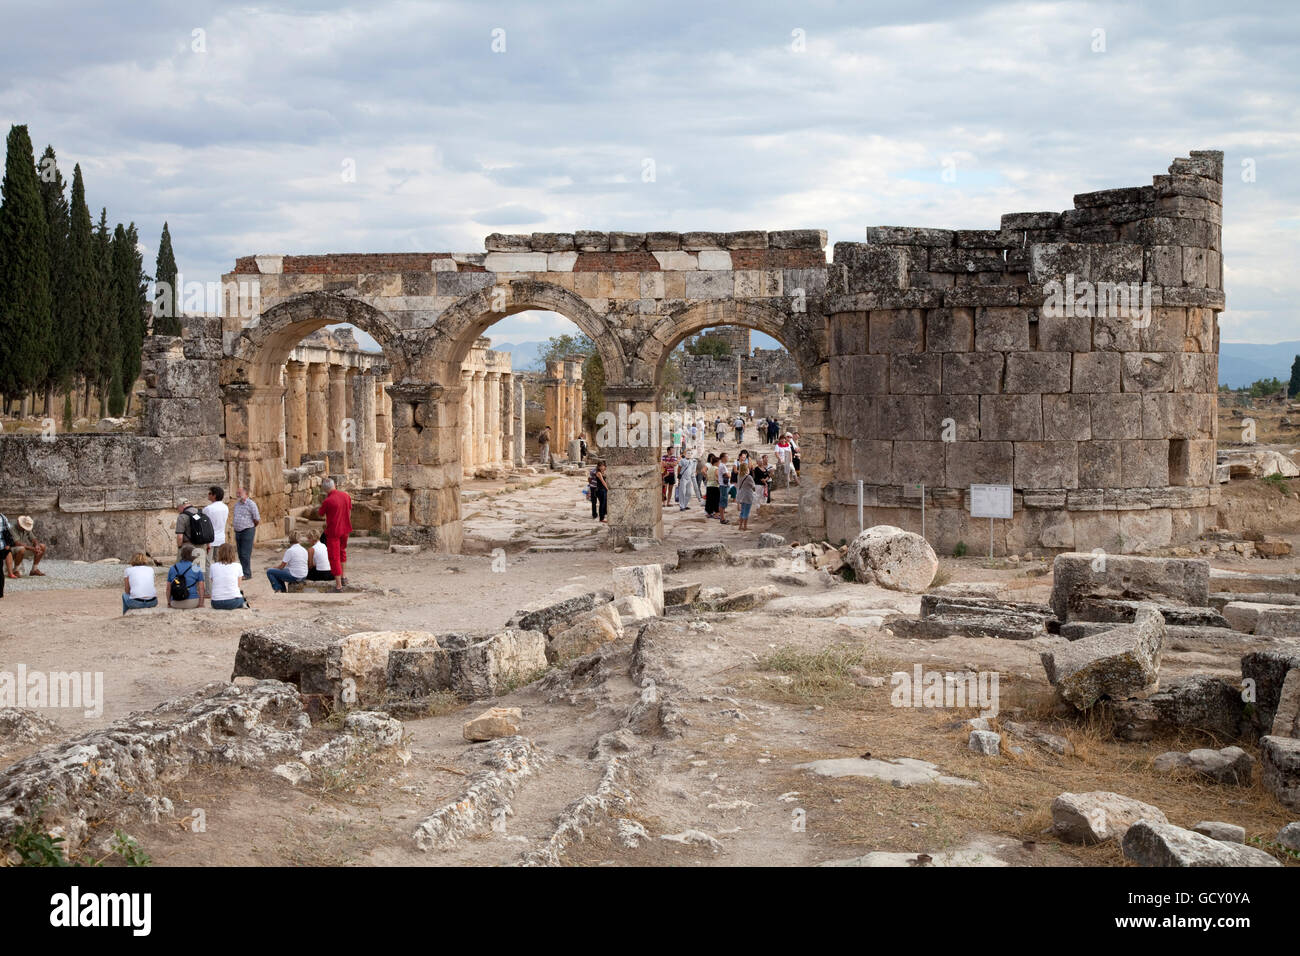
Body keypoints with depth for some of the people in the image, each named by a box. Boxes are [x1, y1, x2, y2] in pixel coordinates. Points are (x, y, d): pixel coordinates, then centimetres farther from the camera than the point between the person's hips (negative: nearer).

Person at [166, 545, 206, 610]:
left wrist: (169, 603, 18)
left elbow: (168, 588, 8)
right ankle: (188, 609, 7)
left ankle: (179, 609, 7)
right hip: (192, 602, -3)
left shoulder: (172, 568, 6)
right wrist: (201, 604, 4)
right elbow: (201, 588, -5)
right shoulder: (197, 569, -2)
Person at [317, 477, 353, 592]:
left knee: (334, 557, 2)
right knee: (342, 551, 28)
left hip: (333, 532, -6)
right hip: (345, 529, 6)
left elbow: (320, 514, -5)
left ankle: (338, 585, 3)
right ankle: (344, 576, 29)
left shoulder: (327, 501, -21)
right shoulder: (346, 496, -2)